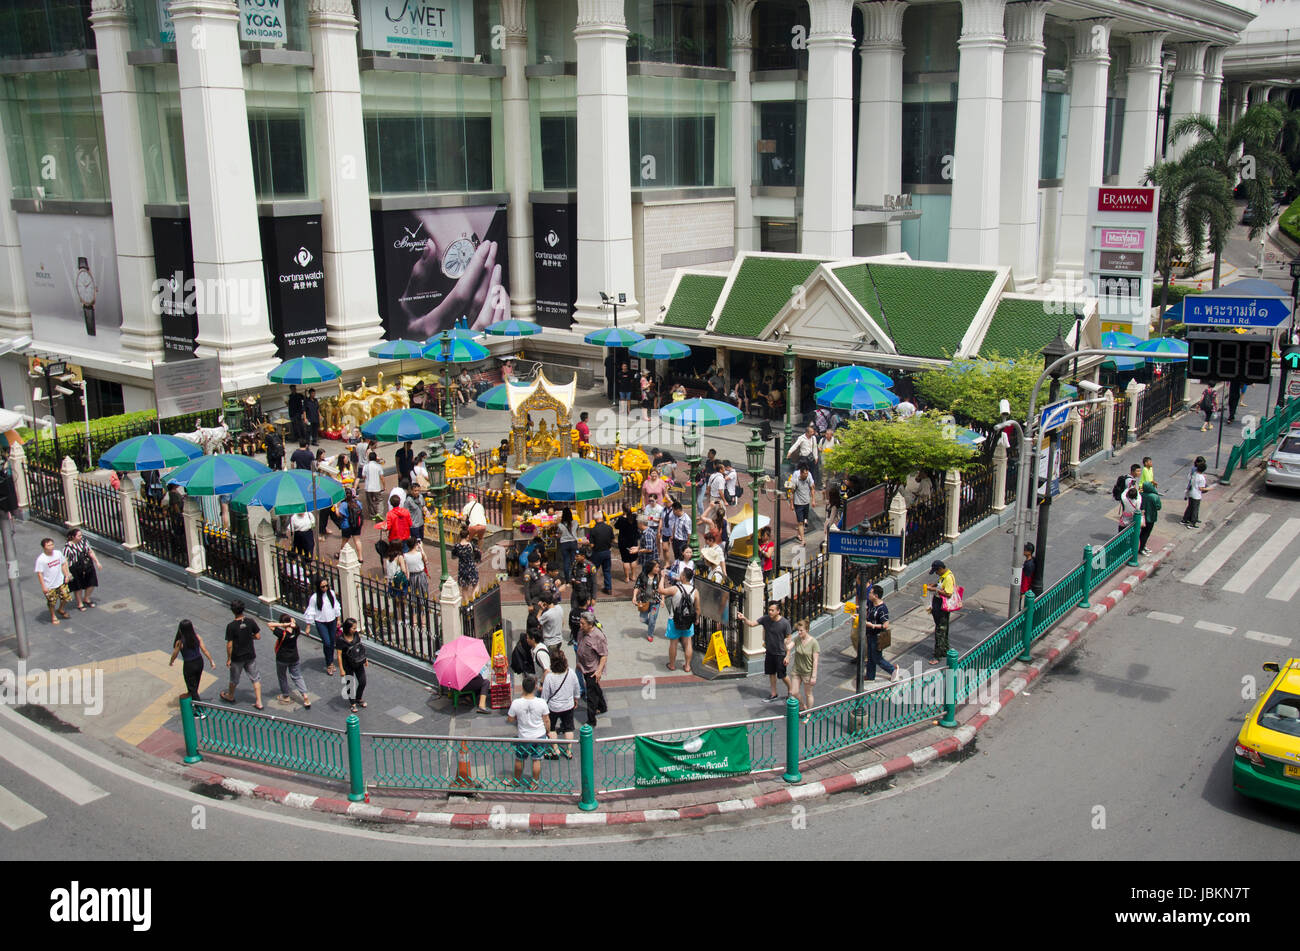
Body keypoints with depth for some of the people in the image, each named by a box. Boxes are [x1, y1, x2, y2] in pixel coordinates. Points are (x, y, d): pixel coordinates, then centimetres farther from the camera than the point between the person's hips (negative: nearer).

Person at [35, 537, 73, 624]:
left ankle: (60, 610, 41)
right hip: (49, 586, -5)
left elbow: (63, 564, 10)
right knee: (51, 602, 10)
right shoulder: (41, 559, -20)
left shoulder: (58, 553, -5)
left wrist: (66, 575, 7)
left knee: (66, 597, 12)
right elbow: (39, 573, -17)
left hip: (61, 582, 5)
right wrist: (43, 586, -18)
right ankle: (53, 616, 35)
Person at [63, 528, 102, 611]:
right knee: (78, 587, 10)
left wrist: (97, 562, 9)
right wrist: (67, 573, -23)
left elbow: (90, 552, 10)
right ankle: (79, 603, 29)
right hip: (75, 569, -5)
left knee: (91, 584, 12)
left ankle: (86, 599, 38)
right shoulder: (68, 547, -17)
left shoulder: (83, 541, -1)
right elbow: (64, 561, -17)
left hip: (88, 566, 5)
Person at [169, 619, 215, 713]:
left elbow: (175, 654, -6)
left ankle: (201, 712, 4)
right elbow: (204, 650, -6)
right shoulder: (197, 637, -10)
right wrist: (211, 661, 5)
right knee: (195, 685, 27)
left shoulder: (180, 642, -21)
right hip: (199, 662, 5)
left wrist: (171, 662, 15)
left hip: (189, 666, -5)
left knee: (192, 688, 6)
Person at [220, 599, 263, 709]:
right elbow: (258, 637, -5)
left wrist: (229, 659, -5)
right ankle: (258, 702, 12)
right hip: (250, 655, 2)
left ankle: (230, 696, 45)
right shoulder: (250, 621, -13)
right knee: (255, 677, 13)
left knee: (234, 678, 21)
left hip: (237, 657, -2)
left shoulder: (231, 626, -21)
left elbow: (229, 645, -17)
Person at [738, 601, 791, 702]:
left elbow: (788, 639, -11)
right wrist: (744, 619, -32)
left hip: (780, 654, -4)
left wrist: (787, 656, -12)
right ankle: (773, 695, 31)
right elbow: (751, 624, -9)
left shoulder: (785, 623, -18)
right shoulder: (765, 619, -8)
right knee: (771, 674, 15)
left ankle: (790, 690, 32)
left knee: (782, 676, 5)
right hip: (769, 652, 5)